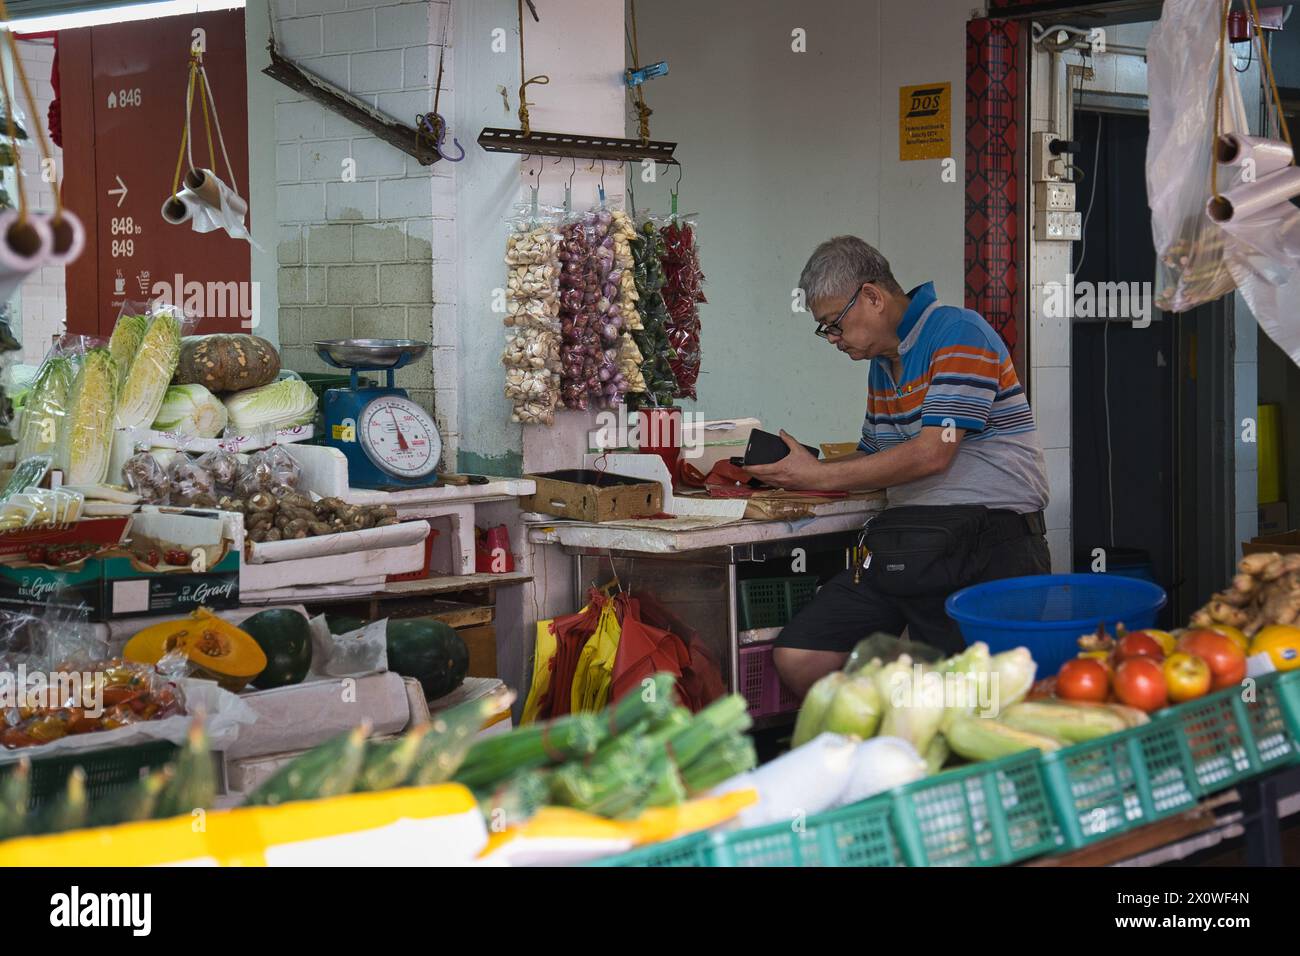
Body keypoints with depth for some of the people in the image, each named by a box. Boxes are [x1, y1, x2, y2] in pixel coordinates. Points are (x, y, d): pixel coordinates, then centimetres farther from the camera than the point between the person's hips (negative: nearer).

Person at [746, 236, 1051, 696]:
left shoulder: (959, 334, -9)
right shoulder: (882, 363, 20)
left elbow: (931, 454, -18)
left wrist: (820, 476, -12)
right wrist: (797, 471, 9)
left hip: (980, 543, -8)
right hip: (898, 545, 8)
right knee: (797, 658, -4)